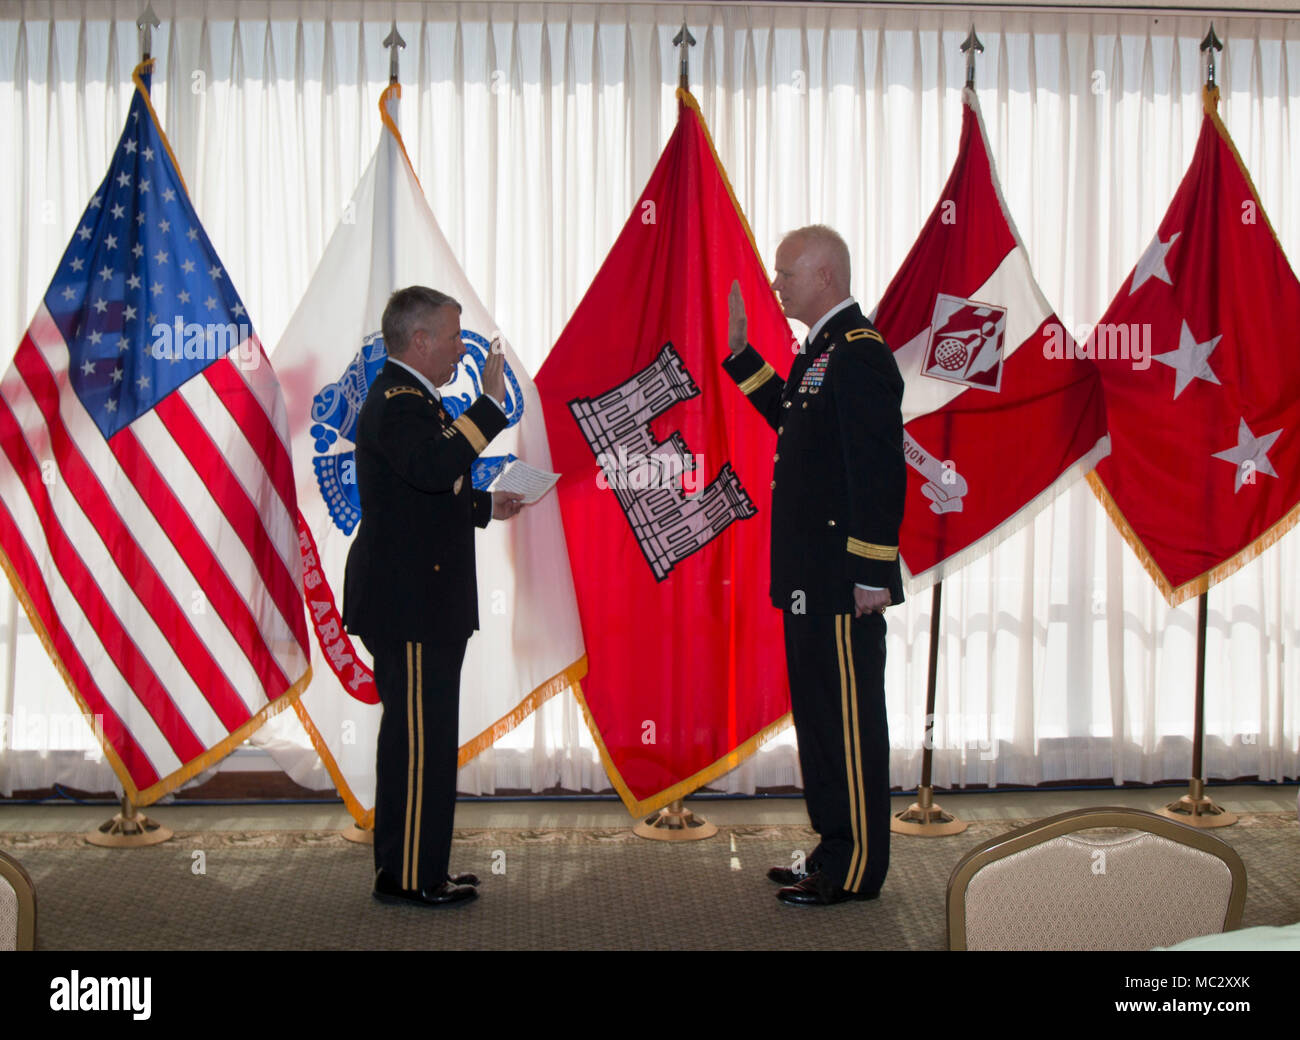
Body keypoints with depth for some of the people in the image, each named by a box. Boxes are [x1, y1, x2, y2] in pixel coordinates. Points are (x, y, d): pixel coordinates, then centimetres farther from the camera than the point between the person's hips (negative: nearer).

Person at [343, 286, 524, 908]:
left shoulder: (409, 398, 18)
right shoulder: (396, 401, -16)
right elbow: (436, 466, -35)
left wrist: (486, 506, 19)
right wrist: (490, 402, -31)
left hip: (419, 602, 11)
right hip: (408, 605, -11)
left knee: (417, 738, 16)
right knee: (420, 739, -6)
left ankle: (411, 868, 25)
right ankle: (409, 876, 2)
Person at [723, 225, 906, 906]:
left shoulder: (860, 355, -17)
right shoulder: (820, 350, 15)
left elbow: (881, 471, -21)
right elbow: (792, 419, 29)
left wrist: (873, 575, -22)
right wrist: (742, 353, 23)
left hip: (842, 583, -11)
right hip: (811, 579, 11)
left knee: (849, 720, -2)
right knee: (819, 715, 16)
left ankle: (855, 870, 8)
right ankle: (835, 853, 27)